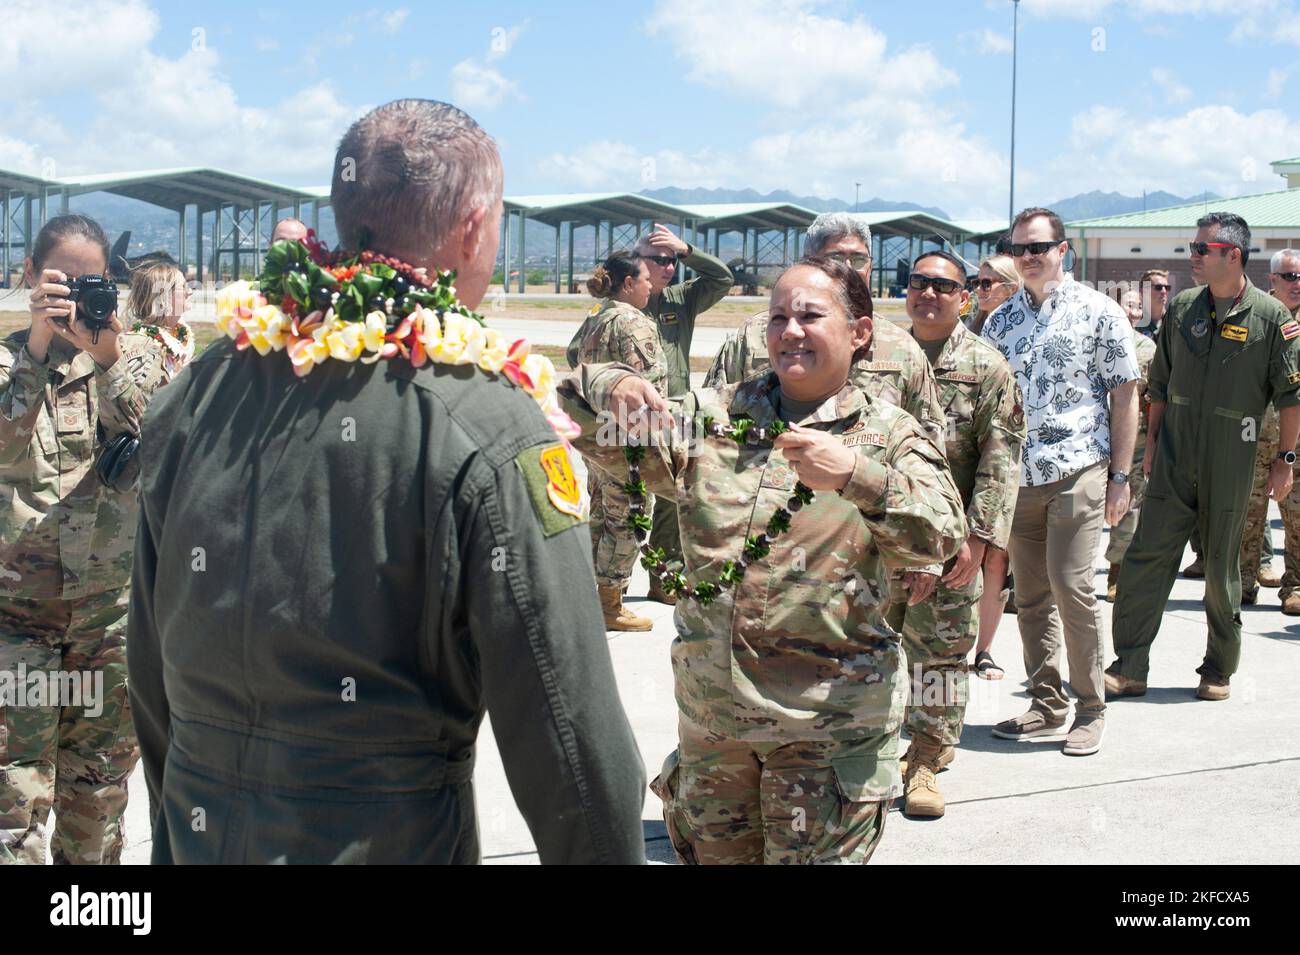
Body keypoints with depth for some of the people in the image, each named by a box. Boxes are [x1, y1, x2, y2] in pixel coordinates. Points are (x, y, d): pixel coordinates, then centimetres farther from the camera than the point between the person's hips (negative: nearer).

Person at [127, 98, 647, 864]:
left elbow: (150, 664, 7)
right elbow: (569, 734, -18)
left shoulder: (195, 396, -2)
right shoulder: (490, 436, -19)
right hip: (388, 837, -5)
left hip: (199, 829, 5)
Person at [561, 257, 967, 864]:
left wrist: (857, 476, -35)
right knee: (713, 853, 16)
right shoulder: (714, 416, 7)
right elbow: (605, 443, 6)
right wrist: (607, 387, -16)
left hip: (828, 723, -3)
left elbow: (942, 534, -18)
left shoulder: (887, 434, -3)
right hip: (708, 709, 4)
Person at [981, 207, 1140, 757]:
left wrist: (1120, 475, -4)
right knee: (1030, 597, 8)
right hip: (1017, 476, 5)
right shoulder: (1000, 322, 13)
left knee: (1071, 588, -10)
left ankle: (1091, 710, 5)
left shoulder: (1098, 312, 1)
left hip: (1078, 470, -5)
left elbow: (1125, 395, 1)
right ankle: (1047, 706, 19)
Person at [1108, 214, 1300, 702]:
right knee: (1146, 557, -2)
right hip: (1174, 460, 3)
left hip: (1230, 465, -3)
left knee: (1222, 569, 7)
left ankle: (1219, 670, 21)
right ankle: (1129, 667, 3)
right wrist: (1151, 444, 11)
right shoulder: (1181, 308, 6)